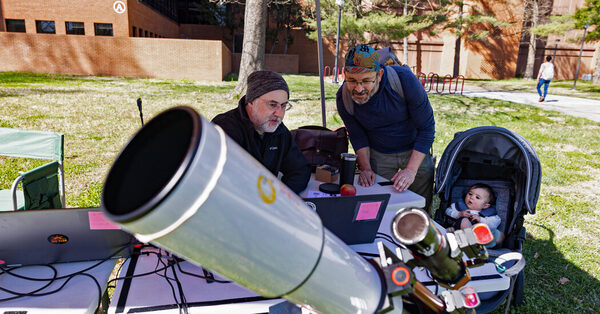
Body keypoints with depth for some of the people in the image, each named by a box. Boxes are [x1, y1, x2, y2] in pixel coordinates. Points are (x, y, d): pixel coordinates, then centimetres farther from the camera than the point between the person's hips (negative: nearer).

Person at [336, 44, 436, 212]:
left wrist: (411, 170, -24)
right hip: (378, 155, 1)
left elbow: (427, 128, -19)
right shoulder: (343, 98, -19)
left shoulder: (404, 80, -28)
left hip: (415, 150, -1)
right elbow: (358, 136, -1)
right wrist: (366, 167, -13)